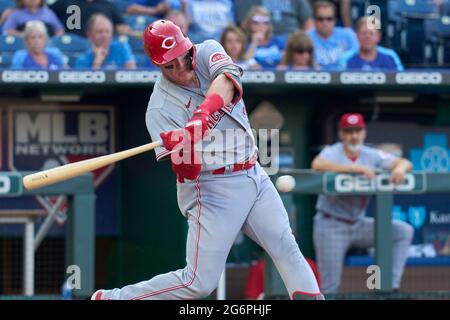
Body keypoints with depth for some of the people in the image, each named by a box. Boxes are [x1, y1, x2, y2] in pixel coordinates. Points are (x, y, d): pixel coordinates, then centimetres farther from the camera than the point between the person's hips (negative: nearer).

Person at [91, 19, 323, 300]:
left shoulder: (207, 52, -1)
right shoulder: (160, 108, -13)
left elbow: (227, 78, -26)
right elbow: (188, 172, -20)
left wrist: (204, 113, -42)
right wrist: (183, 150, -42)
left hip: (254, 177, 5)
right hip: (212, 189, -5)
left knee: (287, 248, 0)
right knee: (200, 282, -7)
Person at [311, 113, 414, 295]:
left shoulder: (372, 156, 3)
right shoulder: (333, 153, -10)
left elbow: (406, 163, -3)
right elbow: (317, 165, -34)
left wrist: (399, 168, -30)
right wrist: (358, 168, -37)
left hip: (358, 225, 5)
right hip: (331, 226, -5)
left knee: (404, 231, -9)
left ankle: (391, 286, -13)